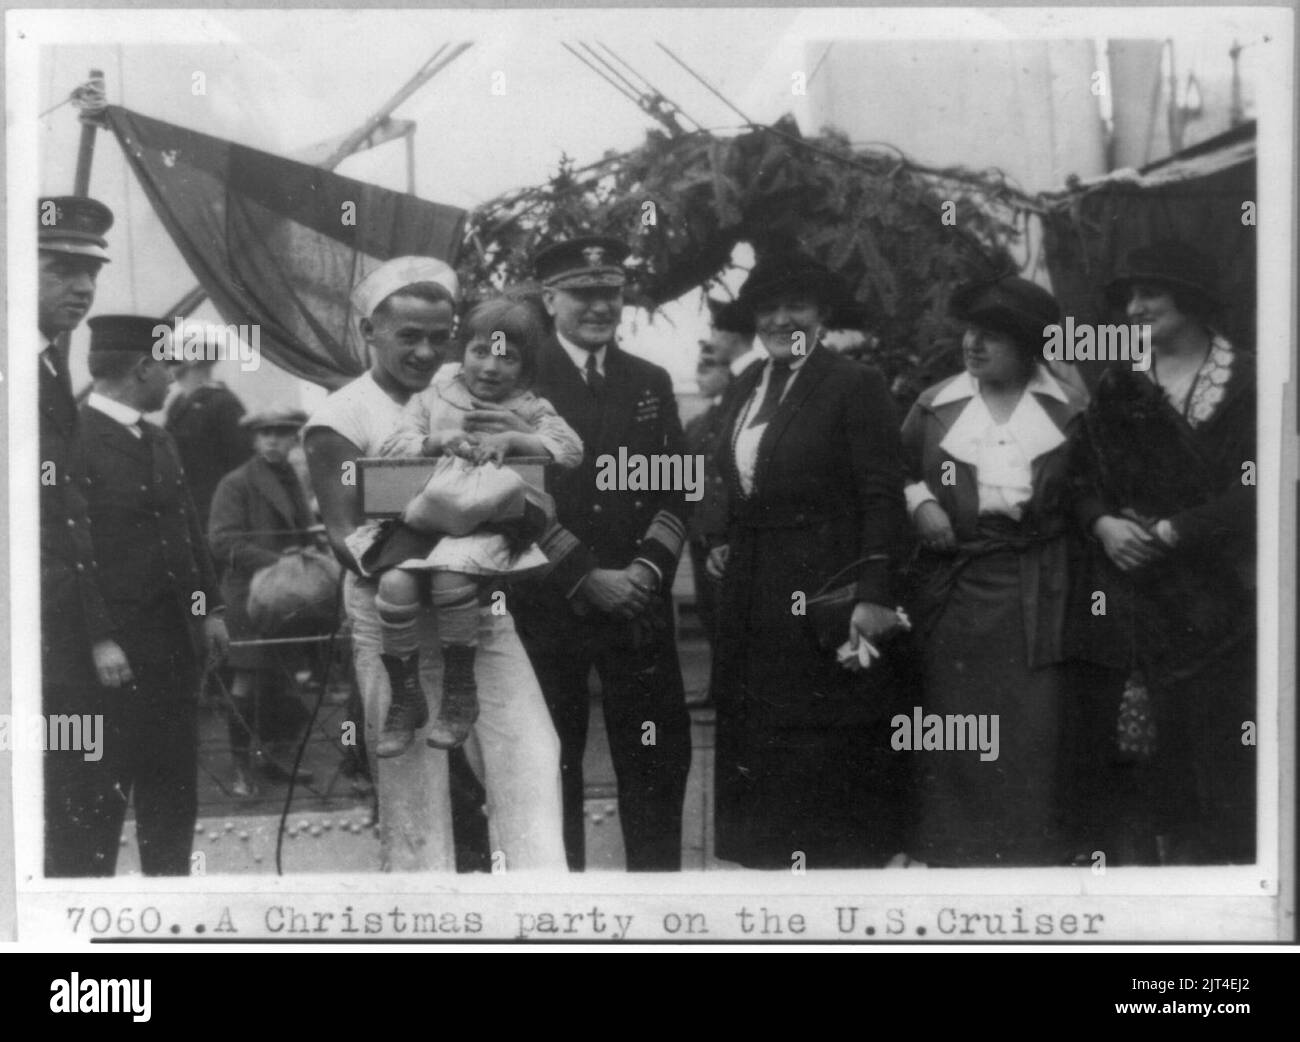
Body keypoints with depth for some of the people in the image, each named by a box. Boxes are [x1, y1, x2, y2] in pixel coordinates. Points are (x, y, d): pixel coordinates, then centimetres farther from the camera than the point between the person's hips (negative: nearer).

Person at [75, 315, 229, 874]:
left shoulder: (159, 440, 16)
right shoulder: (73, 436, -13)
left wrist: (209, 607, 14)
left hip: (176, 643, 9)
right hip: (115, 654, -9)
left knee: (174, 788, 15)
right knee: (102, 792, 0)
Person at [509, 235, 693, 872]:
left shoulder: (650, 383, 13)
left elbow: (675, 490, 9)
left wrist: (648, 567, -7)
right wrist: (587, 577, -13)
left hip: (640, 600, 3)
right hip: (549, 603, -3)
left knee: (659, 756, 3)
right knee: (554, 762, 5)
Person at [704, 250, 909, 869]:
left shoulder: (854, 386, -8)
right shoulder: (746, 387, 14)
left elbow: (883, 497, -13)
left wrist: (872, 594, -20)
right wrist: (721, 539, 5)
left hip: (824, 589, -7)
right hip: (753, 595, 7)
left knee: (827, 743, 0)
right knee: (756, 736, 11)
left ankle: (840, 860, 13)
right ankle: (770, 858, 22)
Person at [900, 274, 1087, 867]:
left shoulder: (1066, 411, 3)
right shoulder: (935, 405, 7)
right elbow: (896, 471, 15)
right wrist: (918, 501, -3)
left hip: (1035, 595, -1)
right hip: (952, 589, 2)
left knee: (1031, 728, -2)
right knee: (953, 723, 5)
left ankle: (1030, 854, 9)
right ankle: (950, 850, 16)